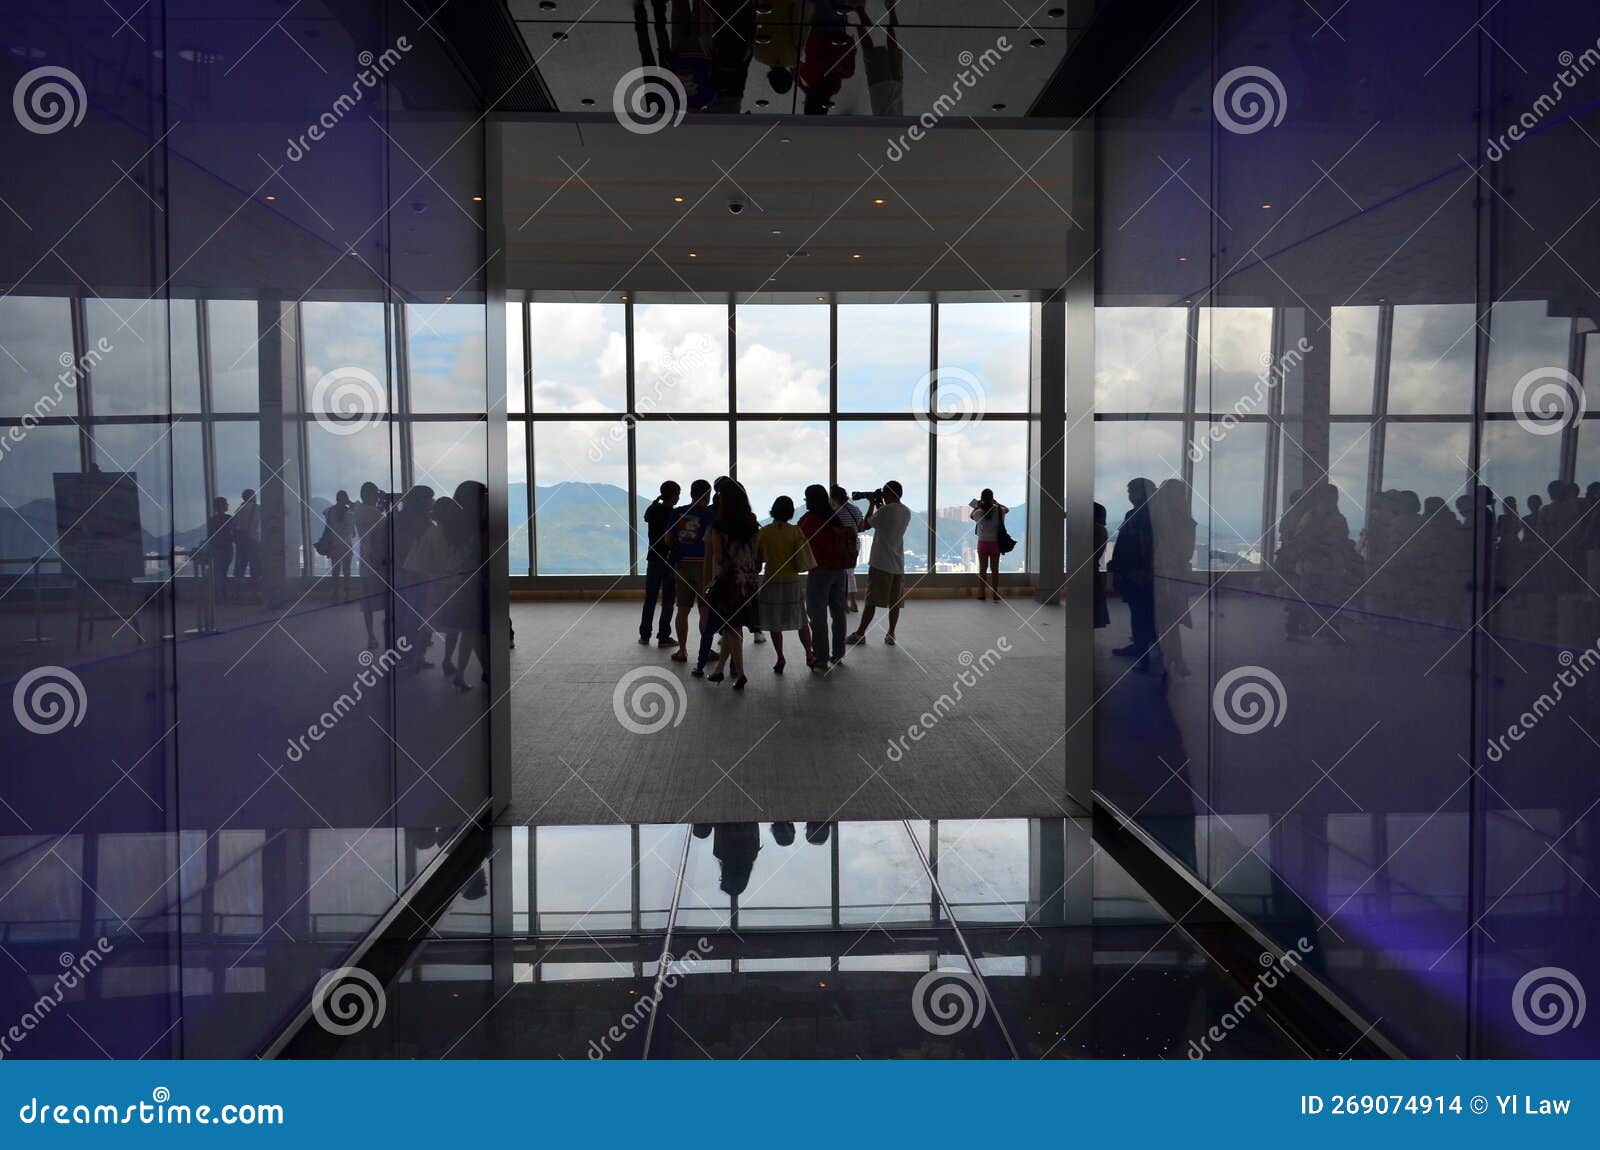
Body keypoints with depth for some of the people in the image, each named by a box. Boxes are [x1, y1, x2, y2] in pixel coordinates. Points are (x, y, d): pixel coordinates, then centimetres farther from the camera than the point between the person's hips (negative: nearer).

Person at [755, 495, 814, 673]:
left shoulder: (763, 532, -6)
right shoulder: (795, 531, -8)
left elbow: (757, 557, 3)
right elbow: (803, 559, -8)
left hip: (771, 581, 0)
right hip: (792, 580, 0)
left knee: (774, 624, 9)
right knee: (801, 621, 14)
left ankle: (780, 659, 8)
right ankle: (809, 655, 17)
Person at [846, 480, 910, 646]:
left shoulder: (885, 510, -14)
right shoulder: (907, 512, 9)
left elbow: (864, 526, -3)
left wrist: (872, 505, 8)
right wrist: (879, 506, 19)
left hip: (881, 564, -6)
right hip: (899, 564, 6)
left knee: (871, 601, -2)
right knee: (895, 602, 8)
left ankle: (860, 634, 2)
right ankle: (891, 635, 10)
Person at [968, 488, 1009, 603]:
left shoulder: (979, 512, -13)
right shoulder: (999, 511, -7)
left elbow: (971, 516, 8)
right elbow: (1007, 509, 16)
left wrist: (977, 506, 15)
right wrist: (996, 503, 16)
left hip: (983, 543, -1)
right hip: (995, 543, 1)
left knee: (983, 569, 7)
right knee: (995, 569, 7)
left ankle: (981, 595, 8)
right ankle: (996, 596, 9)